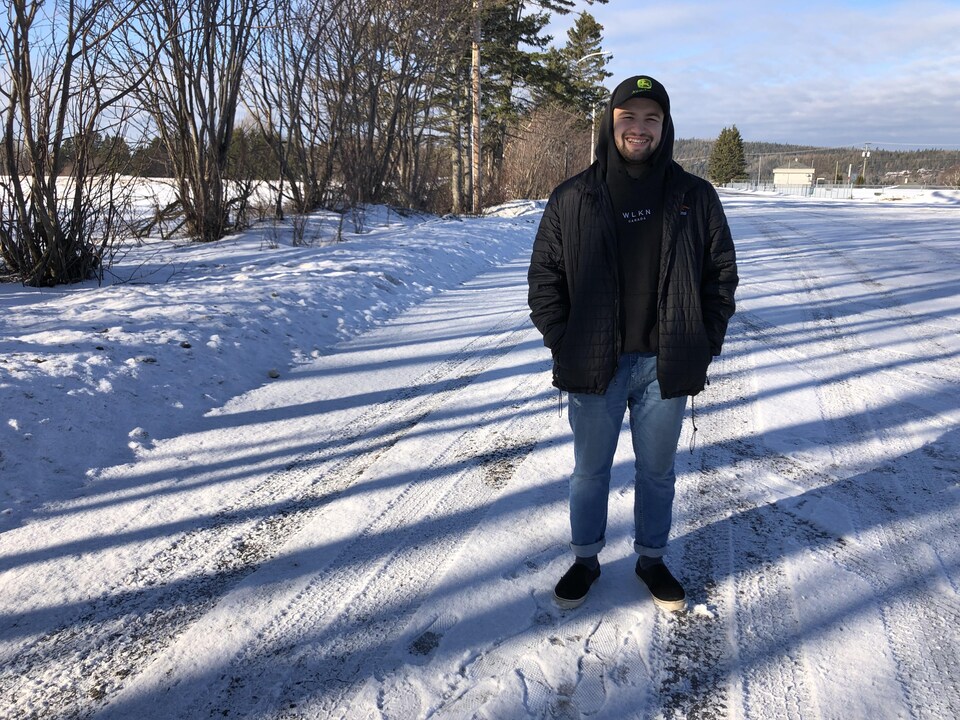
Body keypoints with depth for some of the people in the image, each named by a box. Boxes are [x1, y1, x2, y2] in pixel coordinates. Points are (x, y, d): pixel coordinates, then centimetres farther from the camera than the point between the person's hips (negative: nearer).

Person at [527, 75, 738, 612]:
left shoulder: (696, 198, 2)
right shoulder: (573, 200, -1)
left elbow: (722, 274, 7)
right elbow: (545, 277, 3)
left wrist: (704, 346, 0)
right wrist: (564, 344, -5)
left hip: (665, 365, 1)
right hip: (595, 365, 0)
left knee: (658, 472, 15)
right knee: (591, 470, 13)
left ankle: (652, 558, 36)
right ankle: (585, 559, 33)